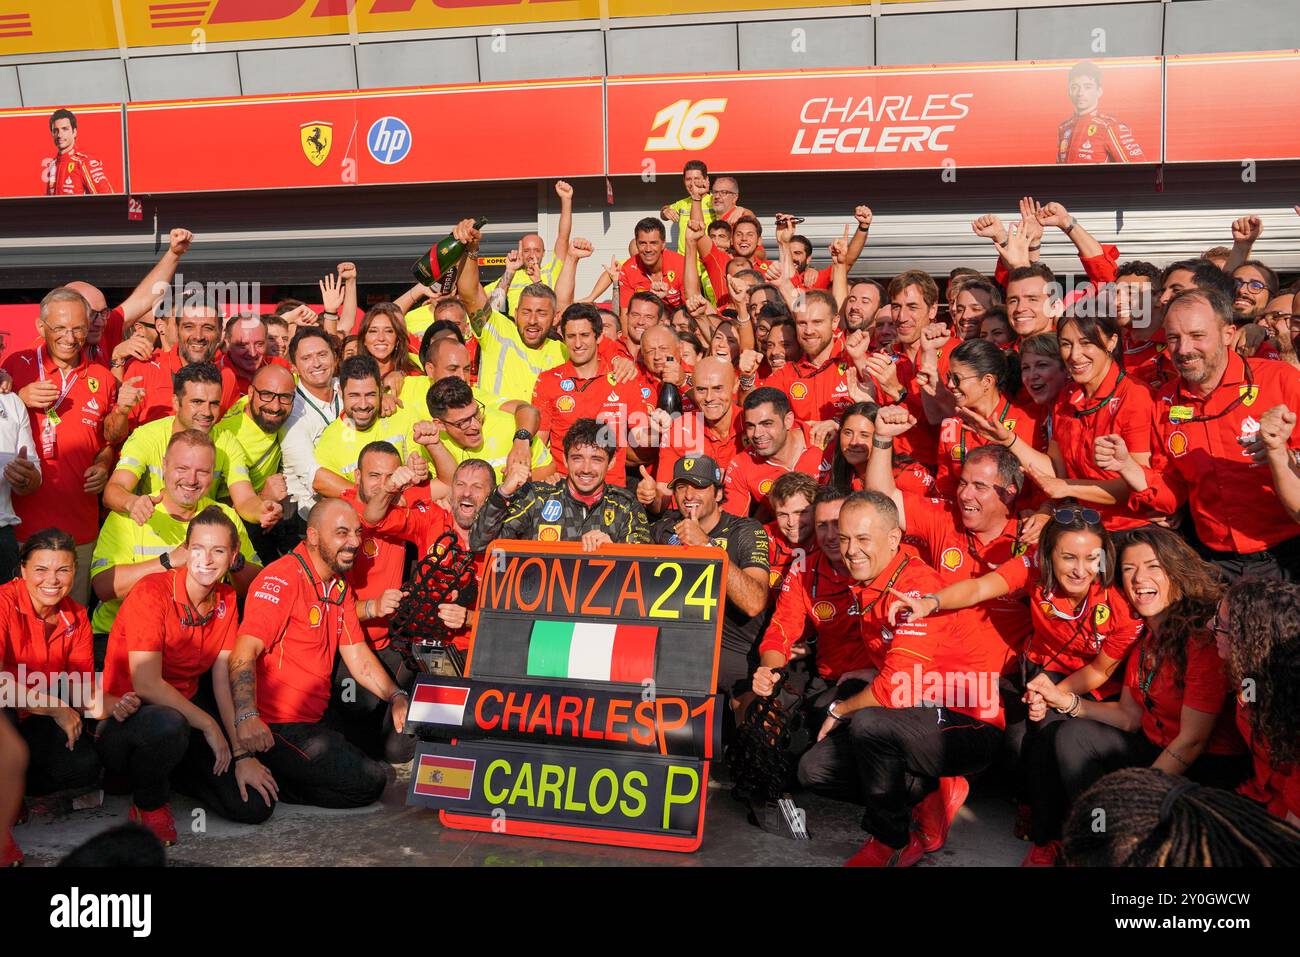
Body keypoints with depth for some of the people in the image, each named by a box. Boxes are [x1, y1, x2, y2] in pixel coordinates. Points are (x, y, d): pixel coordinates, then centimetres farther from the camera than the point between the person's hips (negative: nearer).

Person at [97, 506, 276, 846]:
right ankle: (150, 803, -8)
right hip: (125, 718, -6)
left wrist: (242, 754, -5)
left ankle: (174, 769, 20)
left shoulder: (226, 599, 2)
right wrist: (207, 723, -16)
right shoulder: (152, 592, -19)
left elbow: (223, 679, 2)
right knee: (167, 725, -42)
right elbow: (146, 684, -23)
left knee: (256, 805, -6)